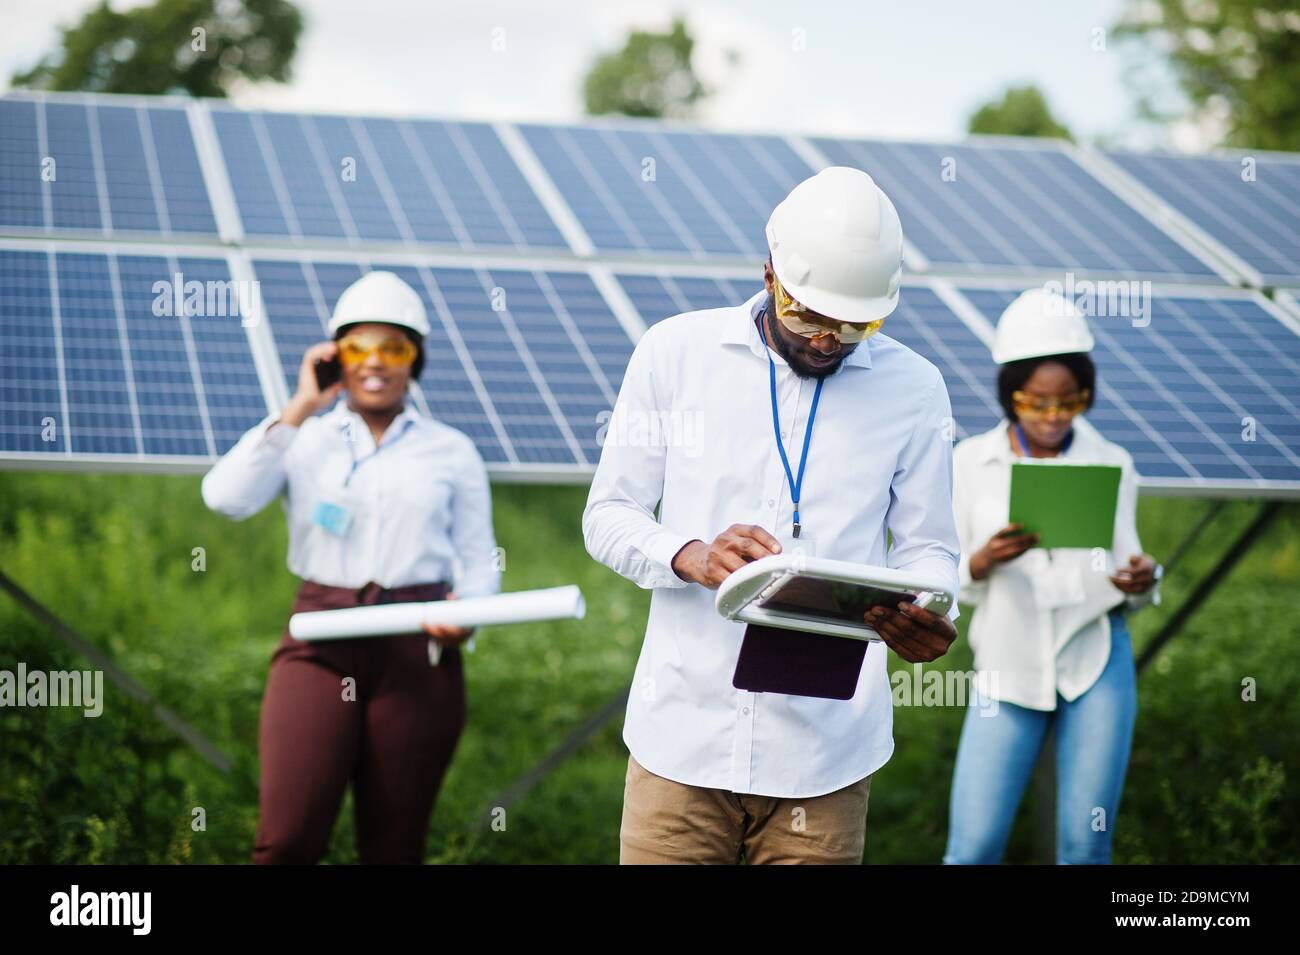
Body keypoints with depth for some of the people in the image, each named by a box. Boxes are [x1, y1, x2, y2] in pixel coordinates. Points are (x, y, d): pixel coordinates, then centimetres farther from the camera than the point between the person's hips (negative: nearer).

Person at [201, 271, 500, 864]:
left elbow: (479, 560, 12)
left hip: (417, 654, 1)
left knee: (393, 849, 5)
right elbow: (226, 498, -7)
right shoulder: (304, 440, 10)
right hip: (320, 645, -1)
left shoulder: (451, 452, 12)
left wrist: (467, 612, -11)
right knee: (287, 840, -15)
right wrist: (300, 409, -5)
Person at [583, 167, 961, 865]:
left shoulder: (912, 389, 3)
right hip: (685, 728, 0)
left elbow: (926, 545, 8)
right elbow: (607, 516, 3)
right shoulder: (675, 353, 1)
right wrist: (692, 558, -19)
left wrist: (926, 617, -16)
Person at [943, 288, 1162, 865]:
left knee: (1086, 845, 1)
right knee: (973, 847, -7)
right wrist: (984, 561, -21)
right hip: (1009, 667, -1)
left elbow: (1125, 577, 7)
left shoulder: (1111, 465, 5)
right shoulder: (970, 464, 2)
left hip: (1096, 664, 1)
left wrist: (1140, 580, -17)